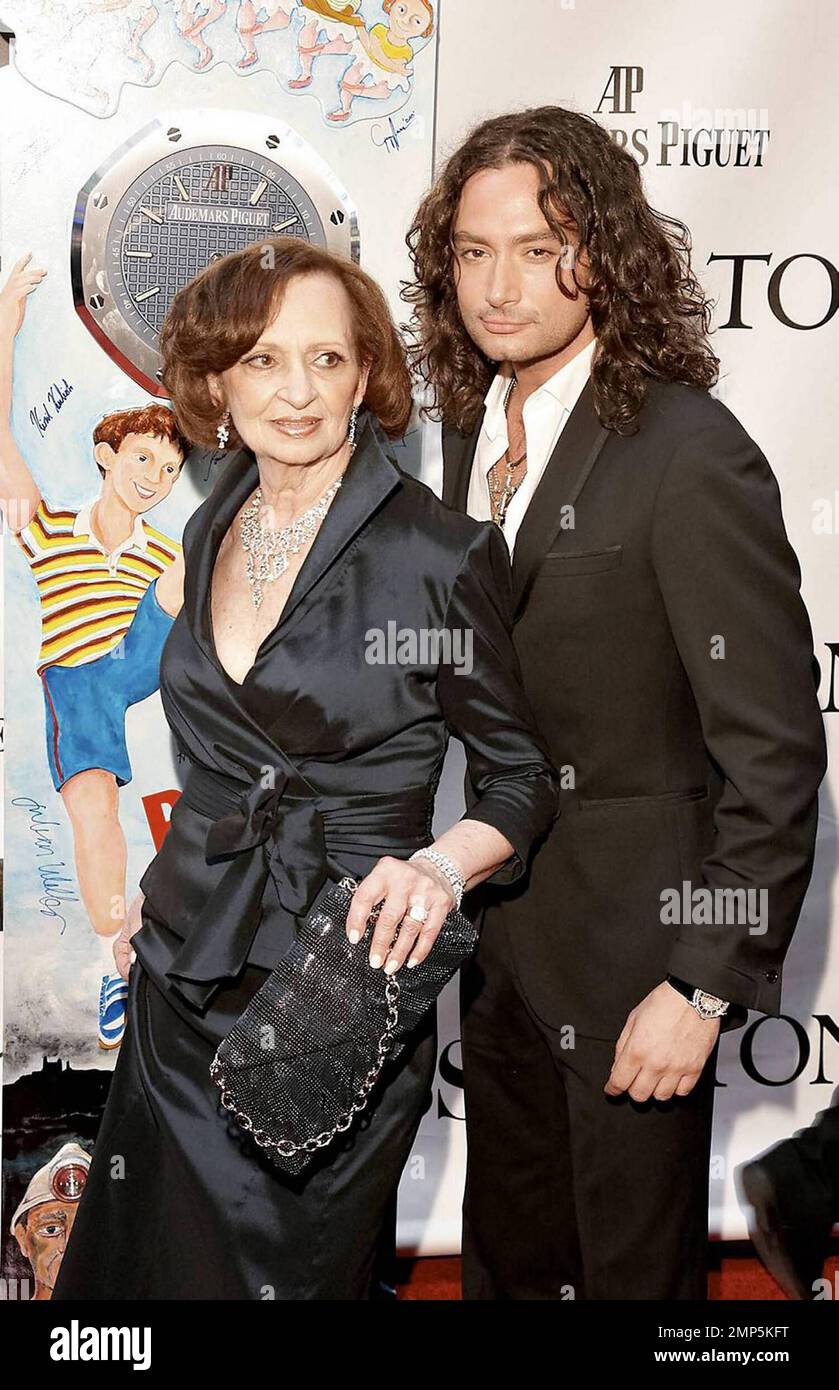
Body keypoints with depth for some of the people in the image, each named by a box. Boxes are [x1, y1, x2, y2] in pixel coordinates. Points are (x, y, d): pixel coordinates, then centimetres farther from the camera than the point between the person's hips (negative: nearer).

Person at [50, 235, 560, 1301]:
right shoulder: (212, 534, 6)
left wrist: (441, 866, -23)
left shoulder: (439, 552, -13)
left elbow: (524, 779, -5)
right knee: (147, 1263, 17)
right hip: (184, 976, 6)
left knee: (289, 1273, 10)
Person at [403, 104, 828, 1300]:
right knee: (507, 1257, 24)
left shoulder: (690, 454, -20)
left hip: (633, 935, -7)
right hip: (502, 932, 7)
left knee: (634, 1263, 14)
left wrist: (706, 985, -19)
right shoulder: (472, 429, 4)